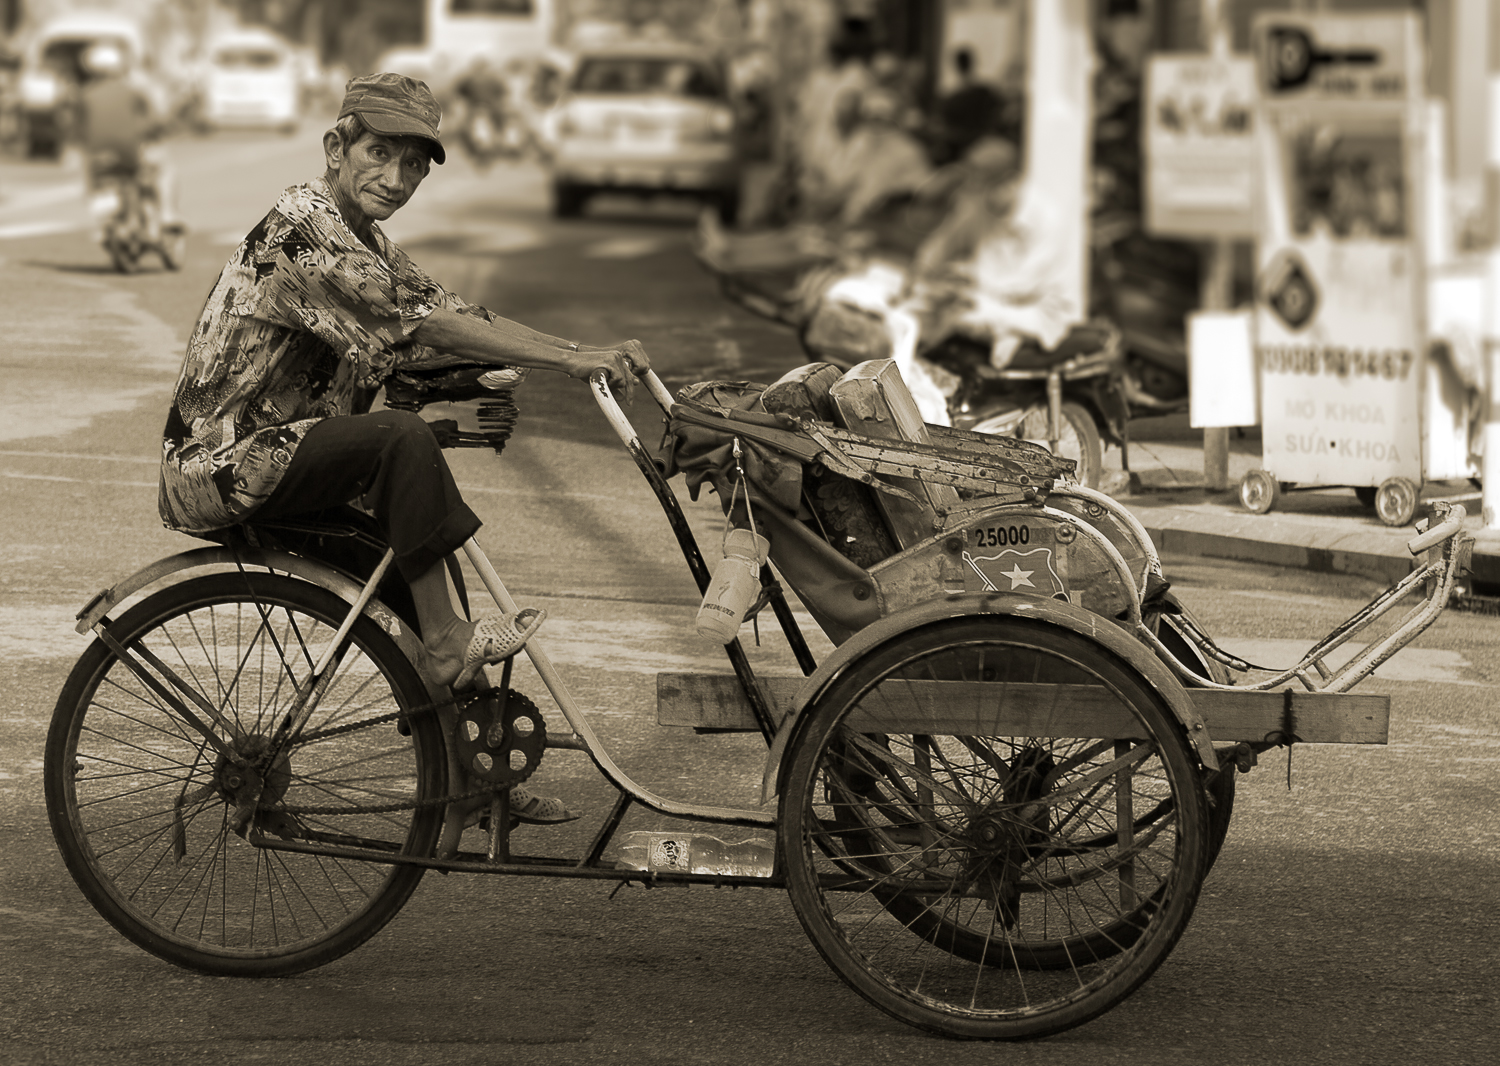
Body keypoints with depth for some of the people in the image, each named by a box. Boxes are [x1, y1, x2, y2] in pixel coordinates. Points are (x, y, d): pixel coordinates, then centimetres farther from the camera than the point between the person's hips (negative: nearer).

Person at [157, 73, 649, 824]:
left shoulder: (364, 242, 14)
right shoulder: (303, 228, -18)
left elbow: (456, 318, 7)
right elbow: (425, 324, -27)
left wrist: (589, 355, -7)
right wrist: (572, 361, -30)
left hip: (280, 458, 10)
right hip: (223, 467, -10)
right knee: (402, 439, -28)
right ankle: (446, 642, -20)